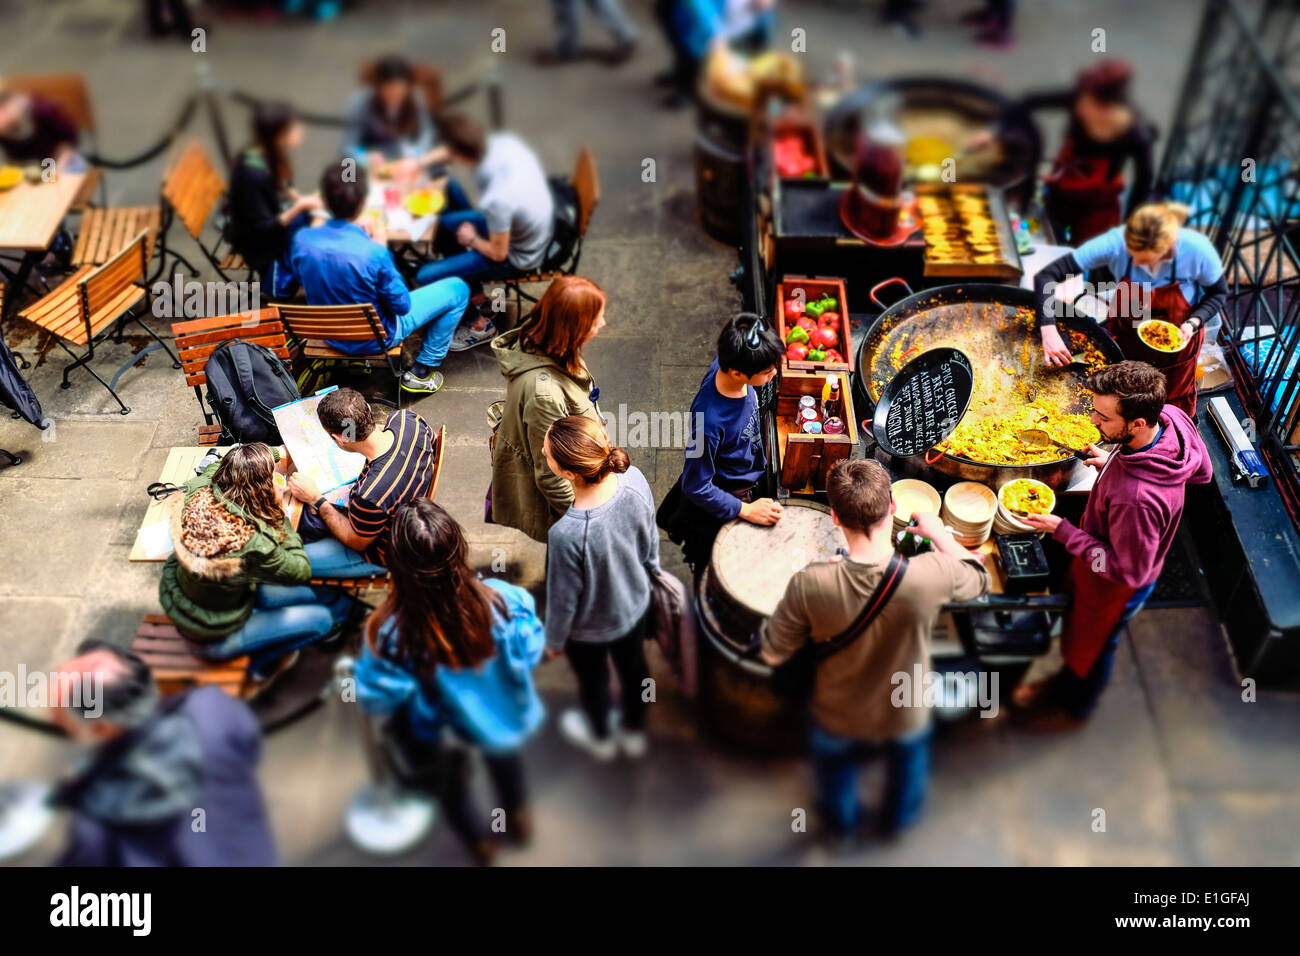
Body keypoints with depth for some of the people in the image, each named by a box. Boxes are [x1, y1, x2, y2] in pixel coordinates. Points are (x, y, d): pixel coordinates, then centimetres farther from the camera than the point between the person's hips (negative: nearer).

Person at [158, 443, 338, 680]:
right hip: (211, 639, -7)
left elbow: (218, 465, 5)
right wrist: (279, 513, -17)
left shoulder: (197, 491, -21)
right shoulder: (252, 544, -40)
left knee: (307, 596, 11)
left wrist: (277, 452, 17)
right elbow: (301, 571, -19)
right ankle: (263, 660, 25)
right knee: (320, 618, 3)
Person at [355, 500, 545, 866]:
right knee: (502, 752, 37)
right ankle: (517, 816, 64)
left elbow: (376, 699, -23)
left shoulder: (390, 633, -40)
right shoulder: (504, 601, -35)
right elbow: (531, 653, -15)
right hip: (509, 719, 1)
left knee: (449, 772, 34)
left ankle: (475, 836, 61)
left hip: (444, 735, -1)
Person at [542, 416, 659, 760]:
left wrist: (553, 641, -3)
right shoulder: (634, 479, -29)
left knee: (593, 681, 29)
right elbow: (650, 541, -8)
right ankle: (634, 732, 62)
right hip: (636, 605, 4)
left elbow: (564, 600, -24)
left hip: (590, 629, -4)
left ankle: (599, 737, 61)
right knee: (633, 667, 32)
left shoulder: (568, 535, -44)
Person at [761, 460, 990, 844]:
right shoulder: (932, 575, -35)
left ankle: (840, 823, 63)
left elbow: (773, 654, -19)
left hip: (838, 721, -1)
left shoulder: (809, 586, -37)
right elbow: (980, 580, -10)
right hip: (906, 717, 1)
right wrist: (938, 533, 3)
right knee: (908, 755, 37)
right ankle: (899, 815, 65)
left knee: (836, 769, 34)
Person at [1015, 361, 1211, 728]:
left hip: (1114, 587, -7)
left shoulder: (1136, 498, -48)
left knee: (1091, 646, 25)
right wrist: (1115, 462, -7)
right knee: (1076, 630, 33)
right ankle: (1066, 680, 63)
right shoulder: (1172, 417, -24)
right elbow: (1202, 471, -1)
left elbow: (1127, 572, -32)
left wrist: (1063, 530, -27)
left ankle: (1074, 706, 56)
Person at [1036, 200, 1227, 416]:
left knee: (1175, 405, 22)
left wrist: (1193, 323, -29)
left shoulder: (1197, 249, -32)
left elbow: (1218, 293, -10)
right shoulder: (1115, 242, -33)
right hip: (1126, 334, 1)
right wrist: (1048, 331, -44)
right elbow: (1046, 276, -33)